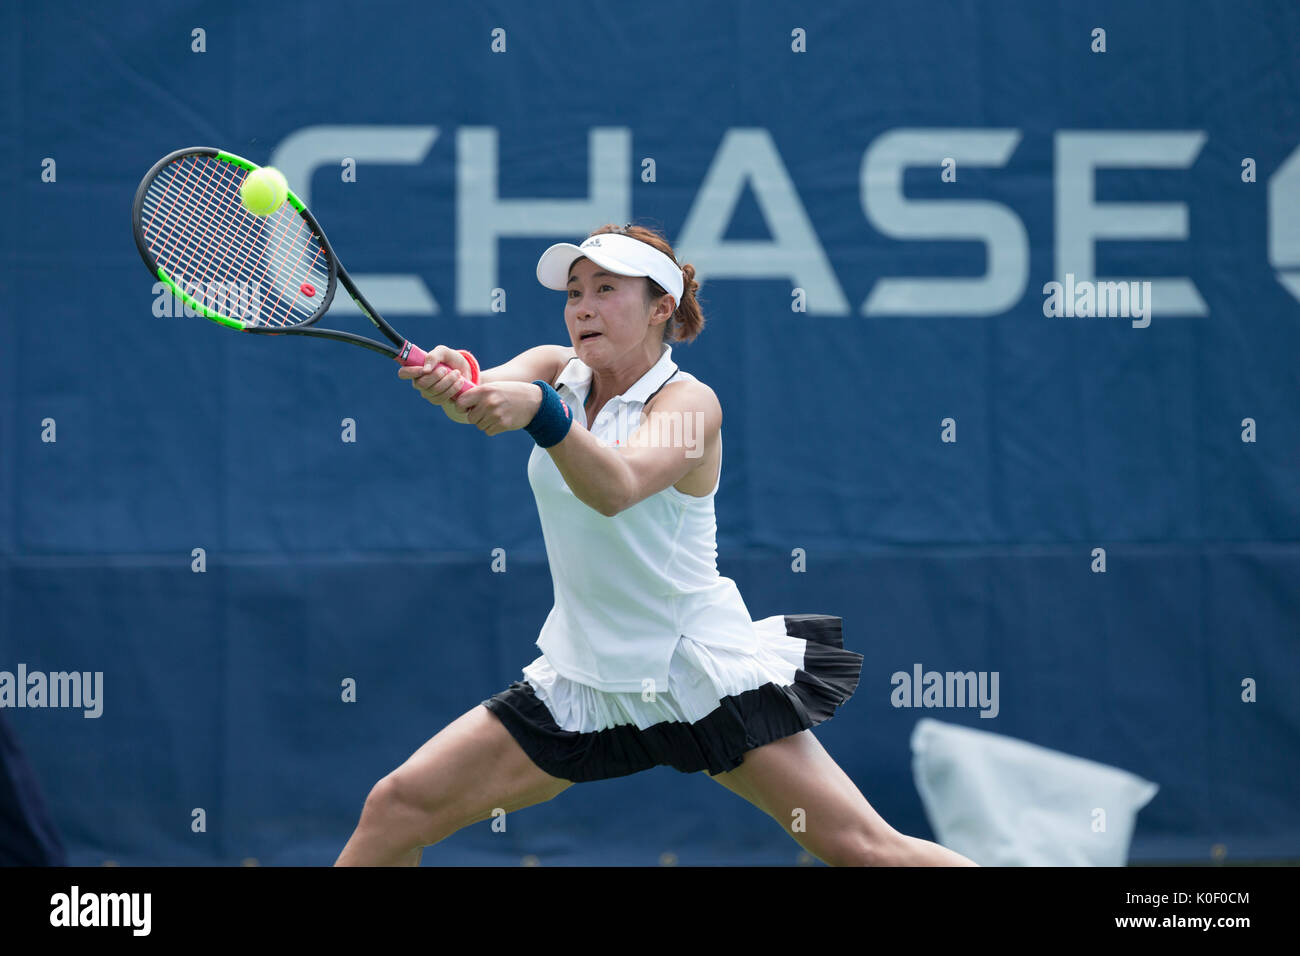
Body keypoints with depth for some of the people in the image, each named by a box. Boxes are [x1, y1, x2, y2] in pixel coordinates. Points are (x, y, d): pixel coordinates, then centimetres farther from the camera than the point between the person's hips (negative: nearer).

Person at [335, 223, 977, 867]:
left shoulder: (688, 402, -13)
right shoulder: (557, 374, 2)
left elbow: (615, 487, -34)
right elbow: (483, 394, -21)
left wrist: (540, 411, -53)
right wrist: (449, 380, -46)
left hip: (700, 674, -5)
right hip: (583, 680, 5)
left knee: (862, 849, -12)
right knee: (396, 809, -5)